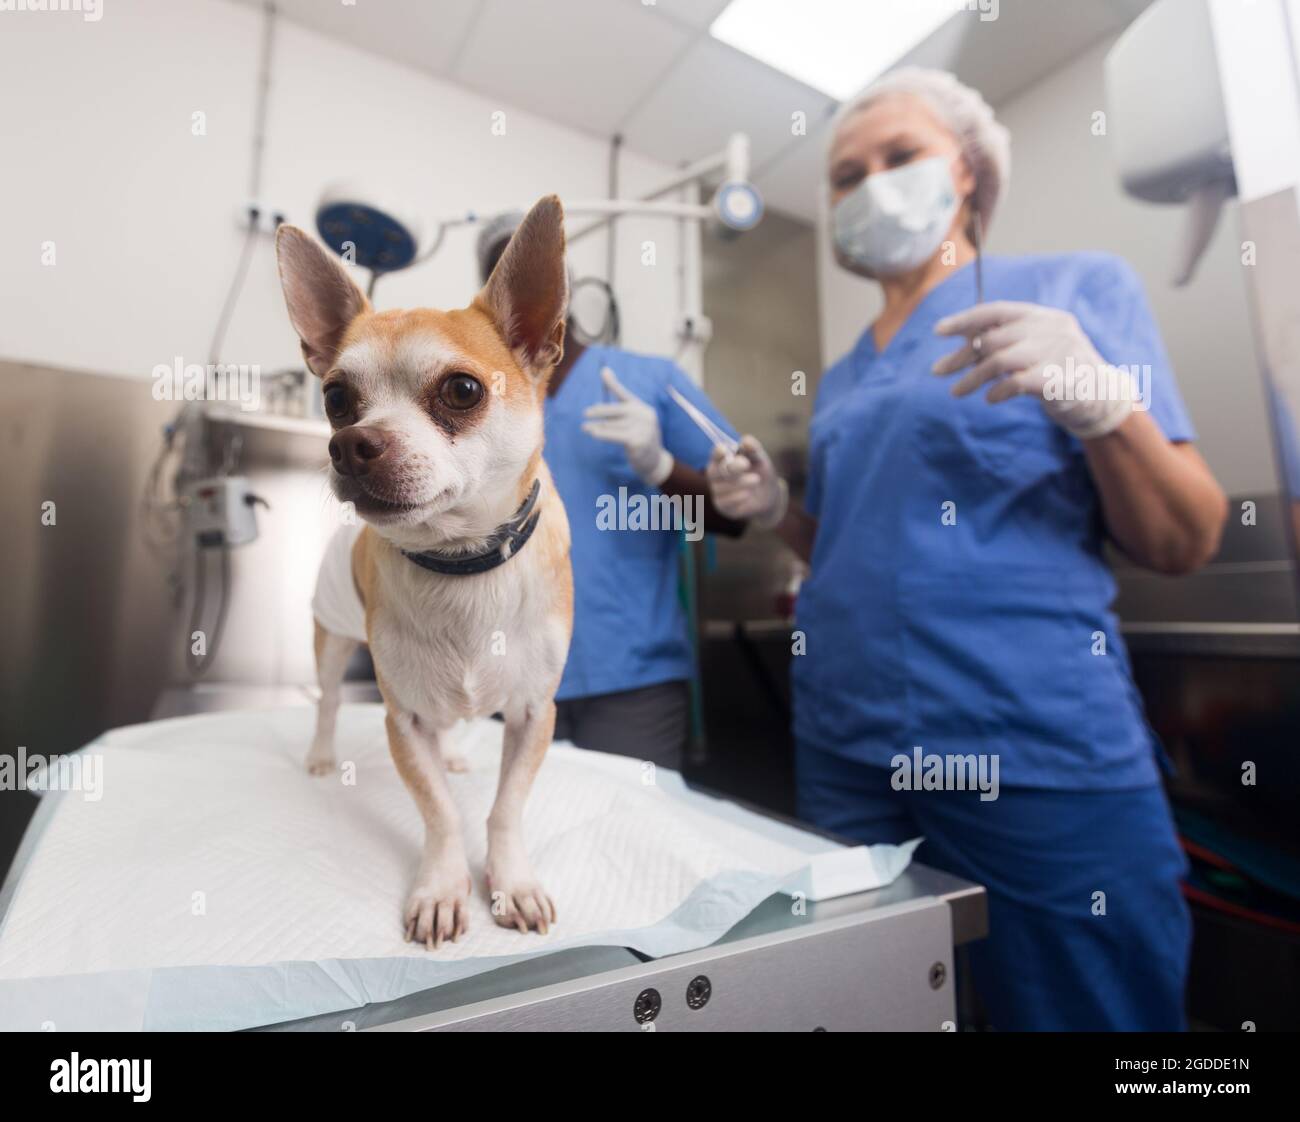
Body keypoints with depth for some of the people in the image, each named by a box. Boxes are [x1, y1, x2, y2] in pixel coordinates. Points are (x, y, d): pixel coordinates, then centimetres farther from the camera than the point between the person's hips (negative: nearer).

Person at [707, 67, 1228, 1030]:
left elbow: (1186, 544, -5)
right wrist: (777, 511, 2)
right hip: (844, 749, 6)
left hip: (1039, 753, -4)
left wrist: (1098, 400, -21)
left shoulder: (1079, 287, 0)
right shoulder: (842, 379, 13)